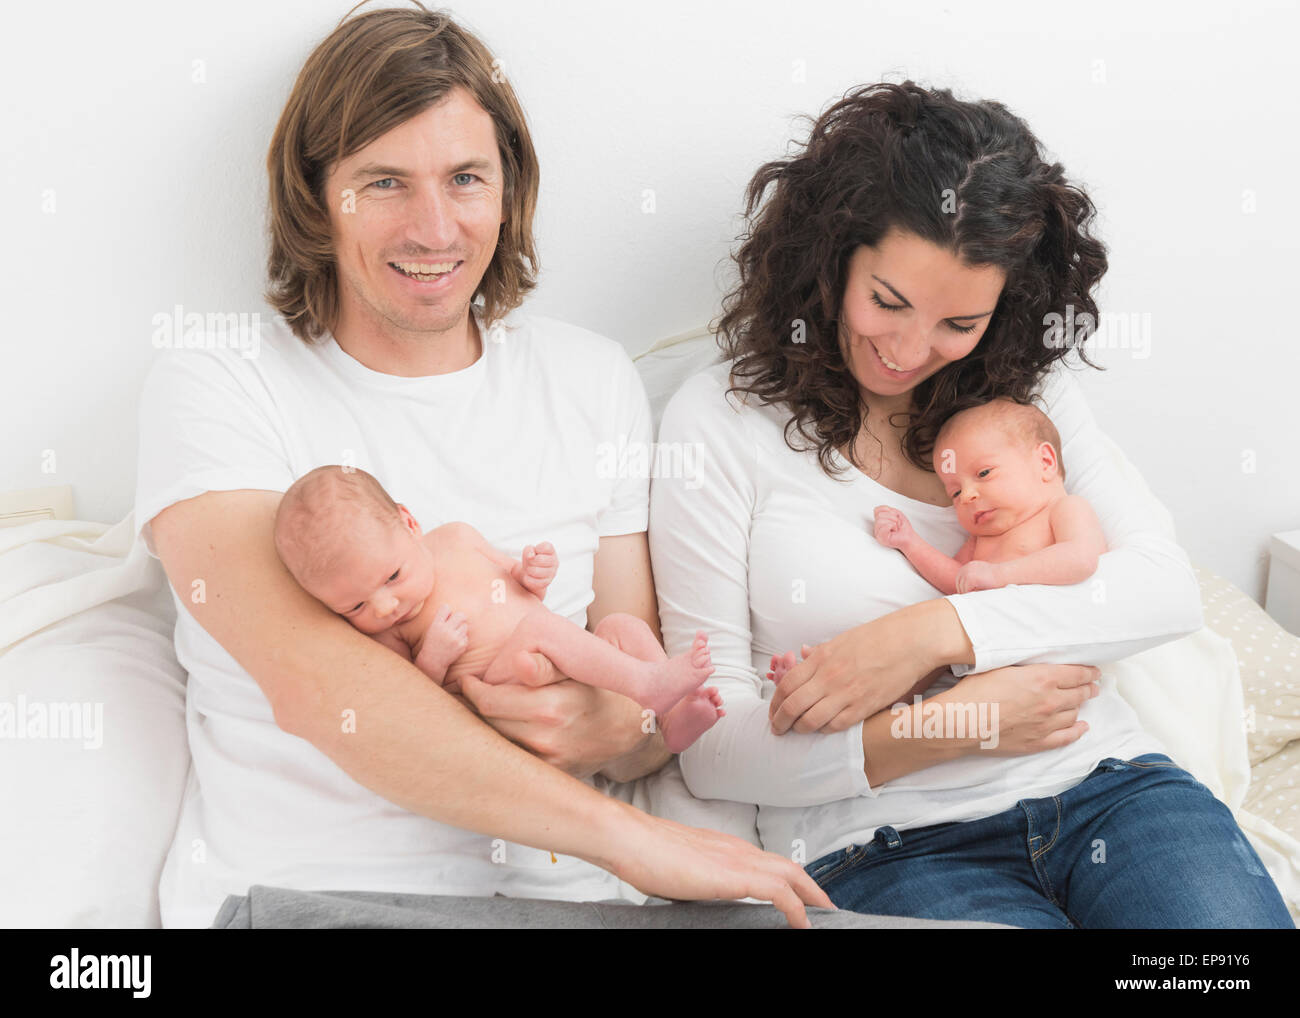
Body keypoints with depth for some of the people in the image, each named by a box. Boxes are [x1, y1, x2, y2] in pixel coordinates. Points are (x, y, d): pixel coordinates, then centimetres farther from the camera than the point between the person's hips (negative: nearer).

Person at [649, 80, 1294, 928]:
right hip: (884, 847, -4)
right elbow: (714, 749, -3)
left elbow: (1168, 588, -1)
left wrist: (935, 631, -14)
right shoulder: (722, 421, 1)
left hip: (1102, 788, 5)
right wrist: (955, 723, -14)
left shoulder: (1029, 388, 13)